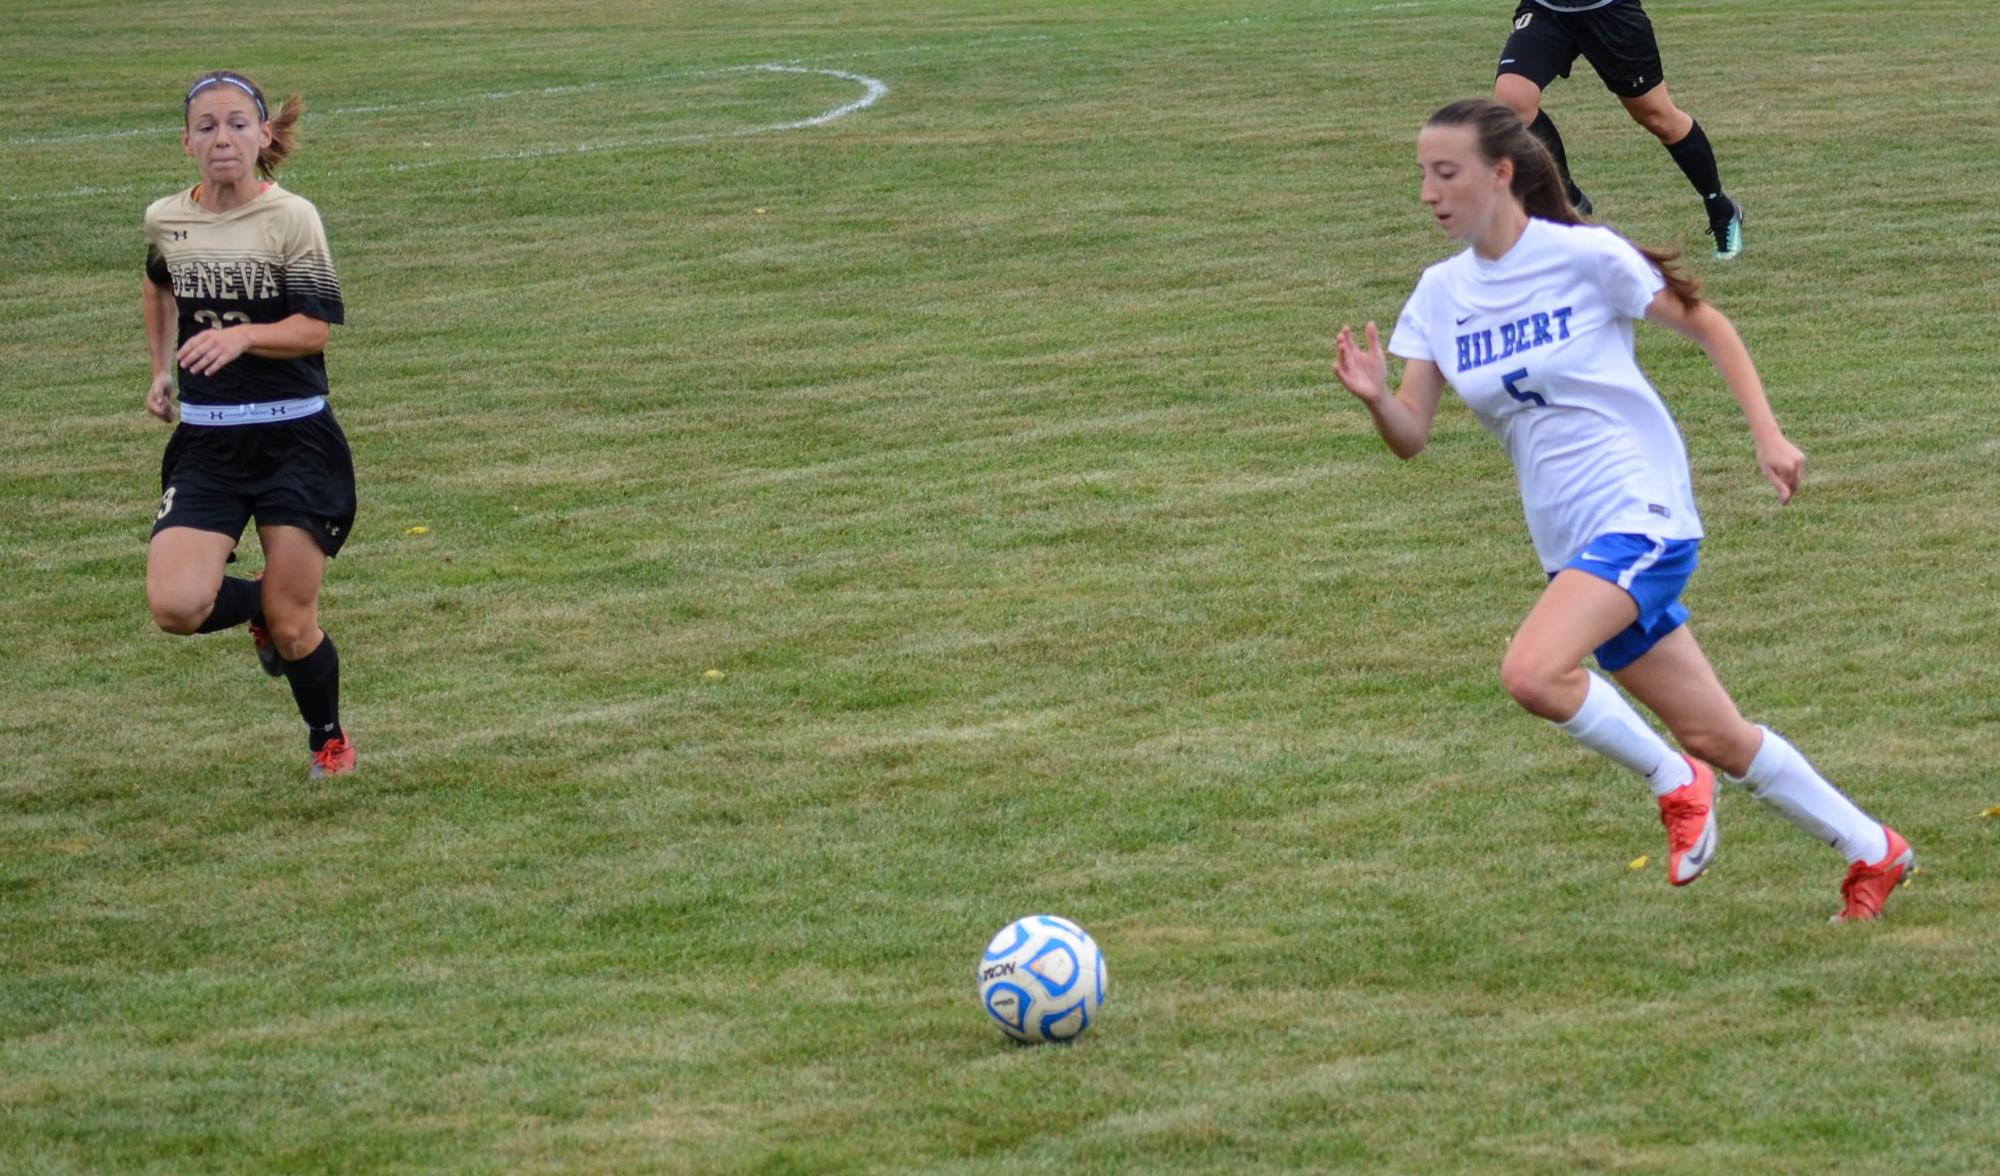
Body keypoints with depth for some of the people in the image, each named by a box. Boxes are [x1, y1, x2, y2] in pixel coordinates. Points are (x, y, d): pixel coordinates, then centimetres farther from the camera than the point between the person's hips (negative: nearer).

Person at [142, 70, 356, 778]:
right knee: (176, 607, -16)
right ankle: (259, 605, 21)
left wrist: (241, 336, -29)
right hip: (205, 442, 3)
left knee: (293, 627, -1)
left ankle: (329, 740, 30)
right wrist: (162, 369, 21)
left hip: (294, 437, -3)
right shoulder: (165, 221, 4)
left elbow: (314, 328, -13)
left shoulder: (291, 218, -9)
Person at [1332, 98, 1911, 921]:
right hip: (1571, 544, 6)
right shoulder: (1440, 295, 5)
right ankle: (1872, 852, 26)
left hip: (1641, 514, -6)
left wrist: (1767, 435, -6)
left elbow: (1707, 327, 0)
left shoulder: (1584, 257, -10)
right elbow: (1410, 437, 0)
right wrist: (1375, 397, -21)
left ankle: (1675, 784, -4)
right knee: (1713, 737, 10)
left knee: (1532, 673, -28)